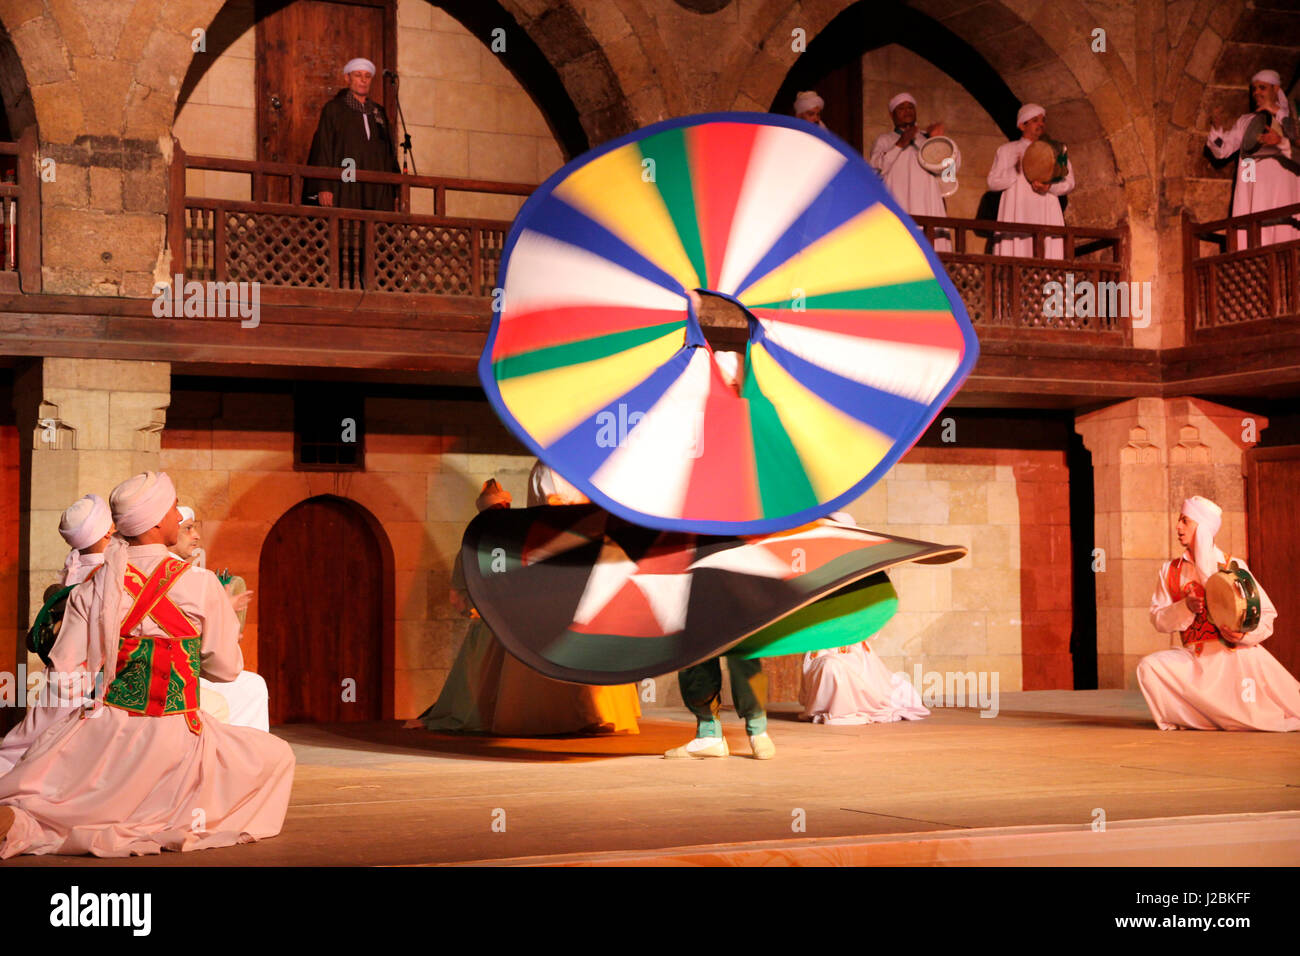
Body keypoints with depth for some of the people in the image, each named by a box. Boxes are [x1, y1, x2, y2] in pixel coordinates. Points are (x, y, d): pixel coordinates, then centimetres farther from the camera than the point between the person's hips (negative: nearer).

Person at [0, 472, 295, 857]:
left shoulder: (94, 585, 1)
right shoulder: (201, 584, -8)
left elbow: (64, 669, 0)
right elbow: (227, 668, 1)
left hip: (103, 729, 4)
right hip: (172, 737, -4)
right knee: (278, 757, 13)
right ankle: (174, 825, -2)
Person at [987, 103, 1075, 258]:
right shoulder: (1006, 151, 15)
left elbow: (1069, 182, 8)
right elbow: (993, 183, 5)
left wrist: (1050, 186, -13)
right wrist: (1016, 170, -11)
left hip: (1047, 215, 1)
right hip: (1017, 215, -1)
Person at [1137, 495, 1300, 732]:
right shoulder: (1171, 571, 8)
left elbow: (1266, 615, -3)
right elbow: (1158, 619, 3)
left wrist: (1243, 634, -23)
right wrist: (1185, 608, -16)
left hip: (1236, 654, -3)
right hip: (1195, 658, 3)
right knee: (1149, 667, -23)